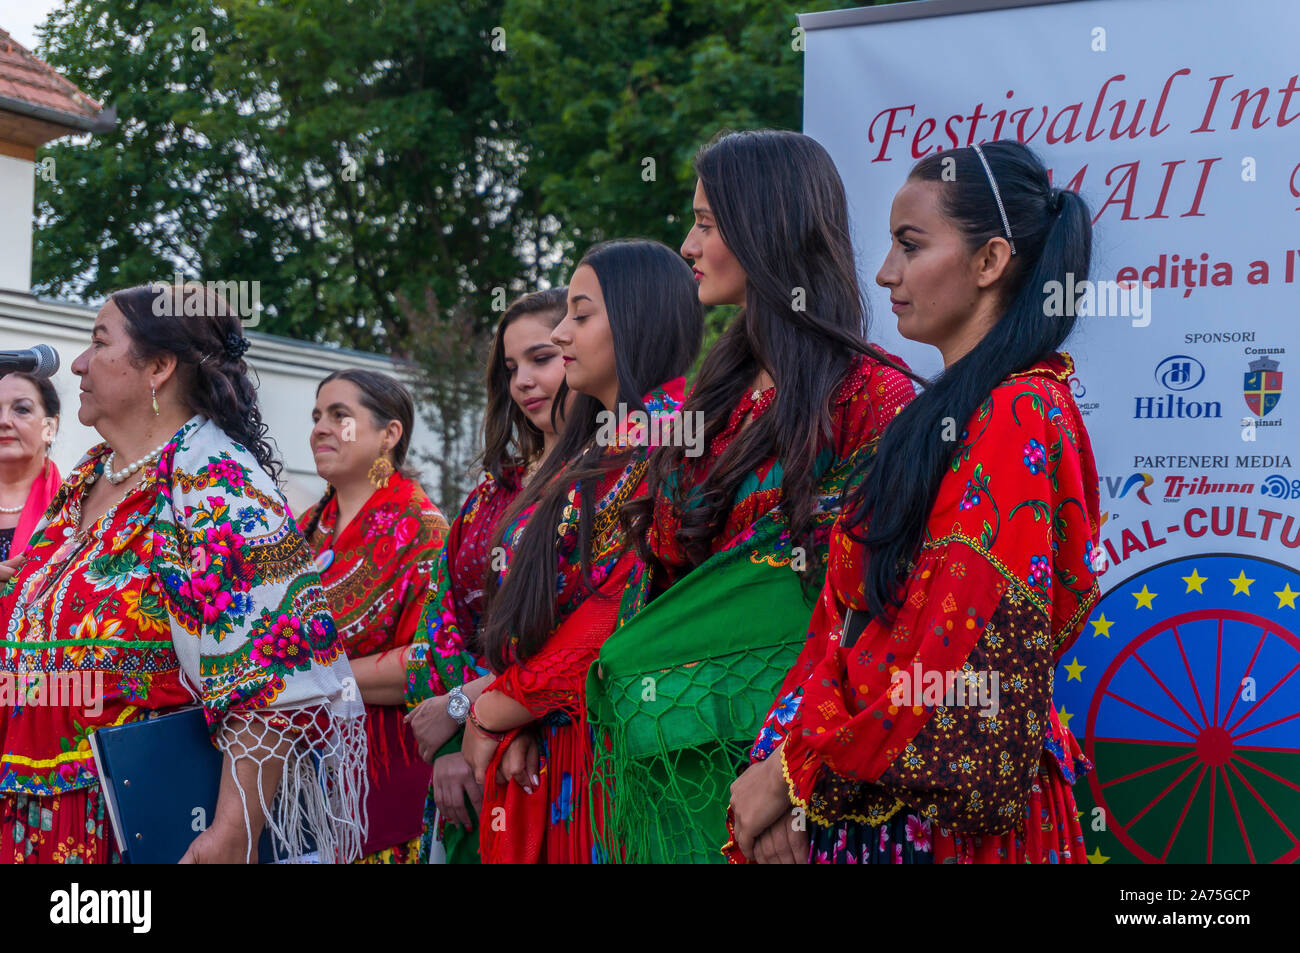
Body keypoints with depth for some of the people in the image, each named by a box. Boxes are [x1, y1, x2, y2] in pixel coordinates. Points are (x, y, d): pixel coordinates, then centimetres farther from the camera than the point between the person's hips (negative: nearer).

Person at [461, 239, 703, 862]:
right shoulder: (593, 443, 19)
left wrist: (497, 707, -8)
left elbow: (626, 600, -17)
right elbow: (526, 601, 15)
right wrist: (503, 716, -2)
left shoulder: (666, 421, -9)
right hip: (539, 747, 8)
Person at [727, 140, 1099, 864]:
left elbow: (971, 657, -21)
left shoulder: (1017, 418, -16)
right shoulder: (944, 412, 12)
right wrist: (781, 765, -4)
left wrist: (795, 772, -12)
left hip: (952, 819, -8)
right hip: (868, 799, 8)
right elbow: (852, 616, 8)